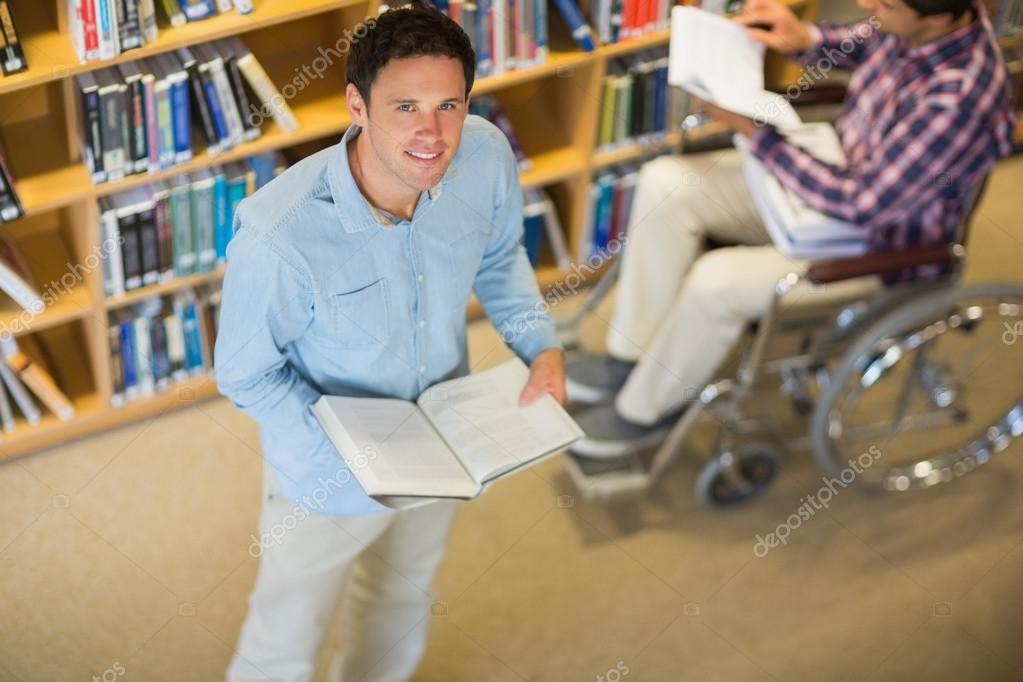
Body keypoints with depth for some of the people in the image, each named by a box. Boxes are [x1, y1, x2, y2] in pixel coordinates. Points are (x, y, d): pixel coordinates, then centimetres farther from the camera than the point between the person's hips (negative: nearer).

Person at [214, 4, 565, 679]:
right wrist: (364, 461, -30)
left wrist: (542, 345, -16)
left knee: (404, 601, 33)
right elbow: (247, 375, -22)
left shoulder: (487, 157, -24)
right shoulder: (279, 233, -38)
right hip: (330, 471, -5)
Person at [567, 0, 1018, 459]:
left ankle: (645, 411, 2)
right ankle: (631, 356, 9)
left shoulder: (958, 102, -36)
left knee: (716, 280, -27)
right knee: (664, 182, -6)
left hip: (872, 244, -8)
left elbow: (862, 205, -29)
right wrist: (805, 39, -10)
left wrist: (756, 133, -24)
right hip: (835, 169, 8)